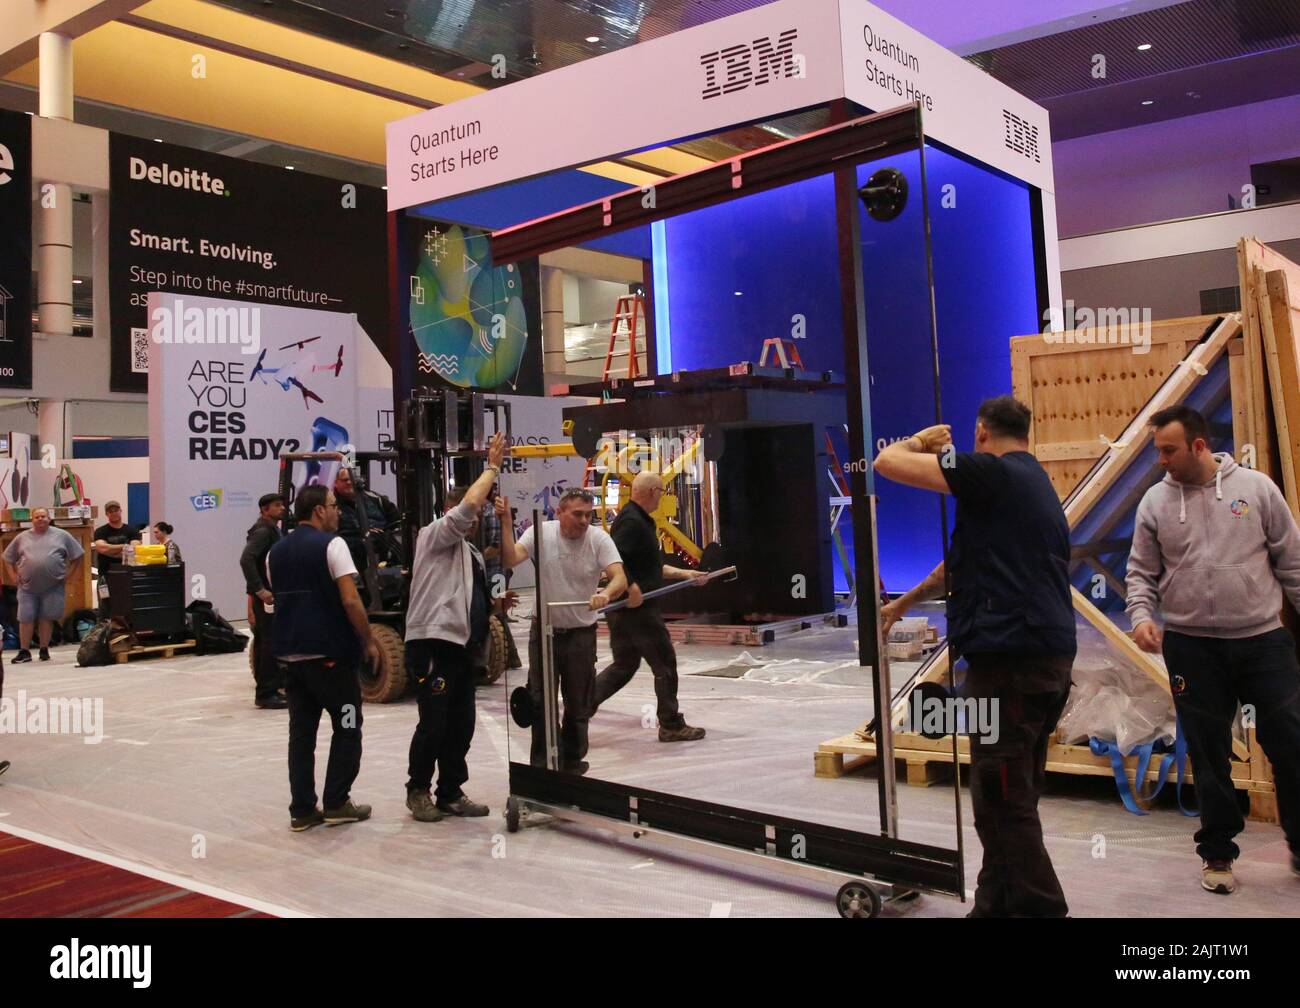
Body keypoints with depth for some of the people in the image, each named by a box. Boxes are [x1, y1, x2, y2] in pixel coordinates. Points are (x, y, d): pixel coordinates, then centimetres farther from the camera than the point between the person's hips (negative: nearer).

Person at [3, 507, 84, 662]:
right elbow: (8, 558, 17)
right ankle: (24, 651, 8)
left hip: (53, 586, -1)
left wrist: (68, 574, 0)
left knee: (47, 618, 3)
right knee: (25, 619, 0)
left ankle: (44, 650, 13)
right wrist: (16, 575, 5)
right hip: (27, 587, 1)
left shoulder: (61, 535, 5)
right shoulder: (22, 537, 10)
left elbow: (77, 555, 7)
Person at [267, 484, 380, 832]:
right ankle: (336, 803, 8)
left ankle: (302, 810, 10)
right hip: (330, 652, -6)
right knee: (347, 728, 7)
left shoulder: (276, 552, 12)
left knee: (301, 732, 9)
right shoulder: (331, 544, -10)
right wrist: (369, 641, -7)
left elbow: (279, 598, 18)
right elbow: (350, 600, -16)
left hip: (290, 653, 6)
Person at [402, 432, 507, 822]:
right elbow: (468, 504, -16)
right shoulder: (434, 536, -1)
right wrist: (492, 466, -8)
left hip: (463, 648, 9)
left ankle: (451, 794, 18)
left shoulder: (473, 555, 25)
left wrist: (495, 604, 12)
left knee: (461, 725, 9)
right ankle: (417, 790, 10)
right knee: (433, 724, -7)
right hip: (433, 646, -9)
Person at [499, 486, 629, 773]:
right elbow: (509, 561, -21)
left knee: (579, 704, 10)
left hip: (581, 633, 0)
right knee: (540, 701, 6)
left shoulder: (599, 539, -11)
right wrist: (505, 523, -31)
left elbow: (620, 578, -22)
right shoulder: (540, 533, -9)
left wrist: (606, 594, -44)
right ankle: (543, 763, 21)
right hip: (544, 630, 0)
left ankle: (573, 761, 31)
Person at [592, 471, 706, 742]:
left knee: (624, 665, 17)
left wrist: (684, 574, 22)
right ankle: (671, 725, 14)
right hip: (637, 608, -10)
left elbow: (651, 566, 23)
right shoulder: (632, 522, -17)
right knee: (665, 663, 3)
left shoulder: (639, 520, 16)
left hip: (623, 608, 10)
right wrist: (632, 587, -27)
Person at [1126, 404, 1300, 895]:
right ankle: (1218, 851, 23)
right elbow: (1141, 573, 5)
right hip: (1192, 646, 1)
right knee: (1209, 754, 8)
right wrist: (1142, 616, -11)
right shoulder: (1155, 501, 1)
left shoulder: (1256, 486, -1)